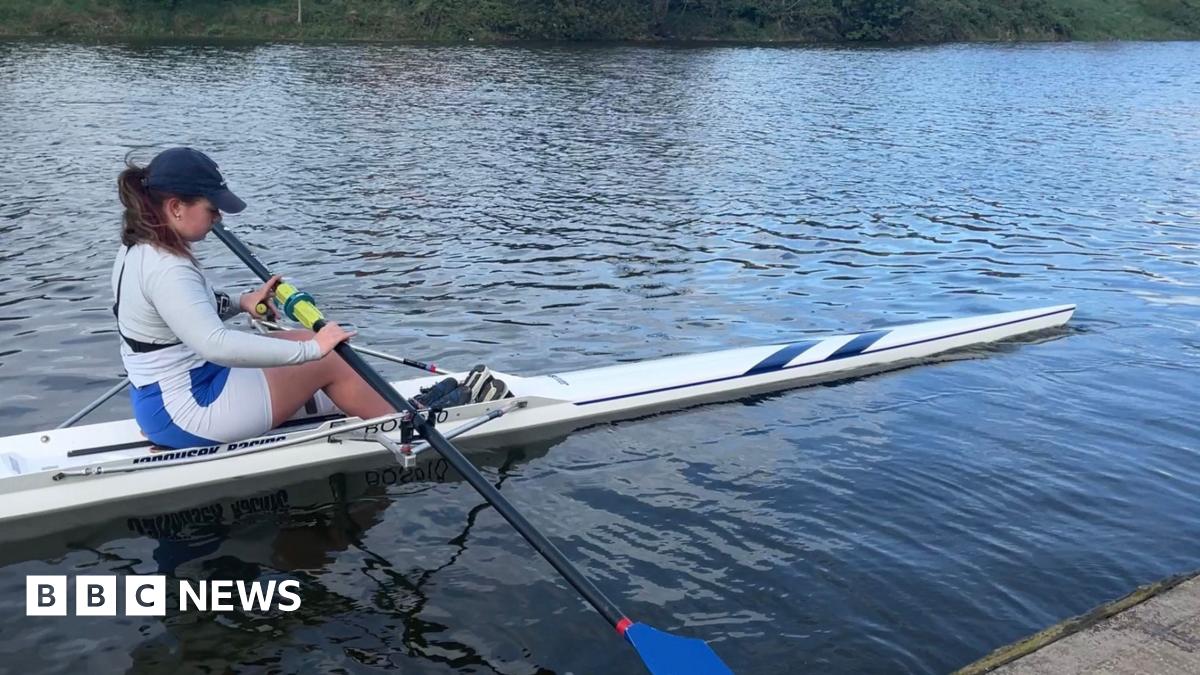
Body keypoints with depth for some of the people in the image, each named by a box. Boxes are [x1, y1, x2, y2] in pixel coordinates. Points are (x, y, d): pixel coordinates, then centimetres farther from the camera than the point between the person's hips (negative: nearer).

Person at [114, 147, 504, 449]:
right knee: (326, 361, -4)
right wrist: (310, 350, -35)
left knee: (296, 340, 14)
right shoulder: (165, 269, -26)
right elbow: (216, 345, -39)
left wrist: (239, 303, 5)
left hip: (158, 402, 10)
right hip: (187, 413, -10)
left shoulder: (137, 249, 6)